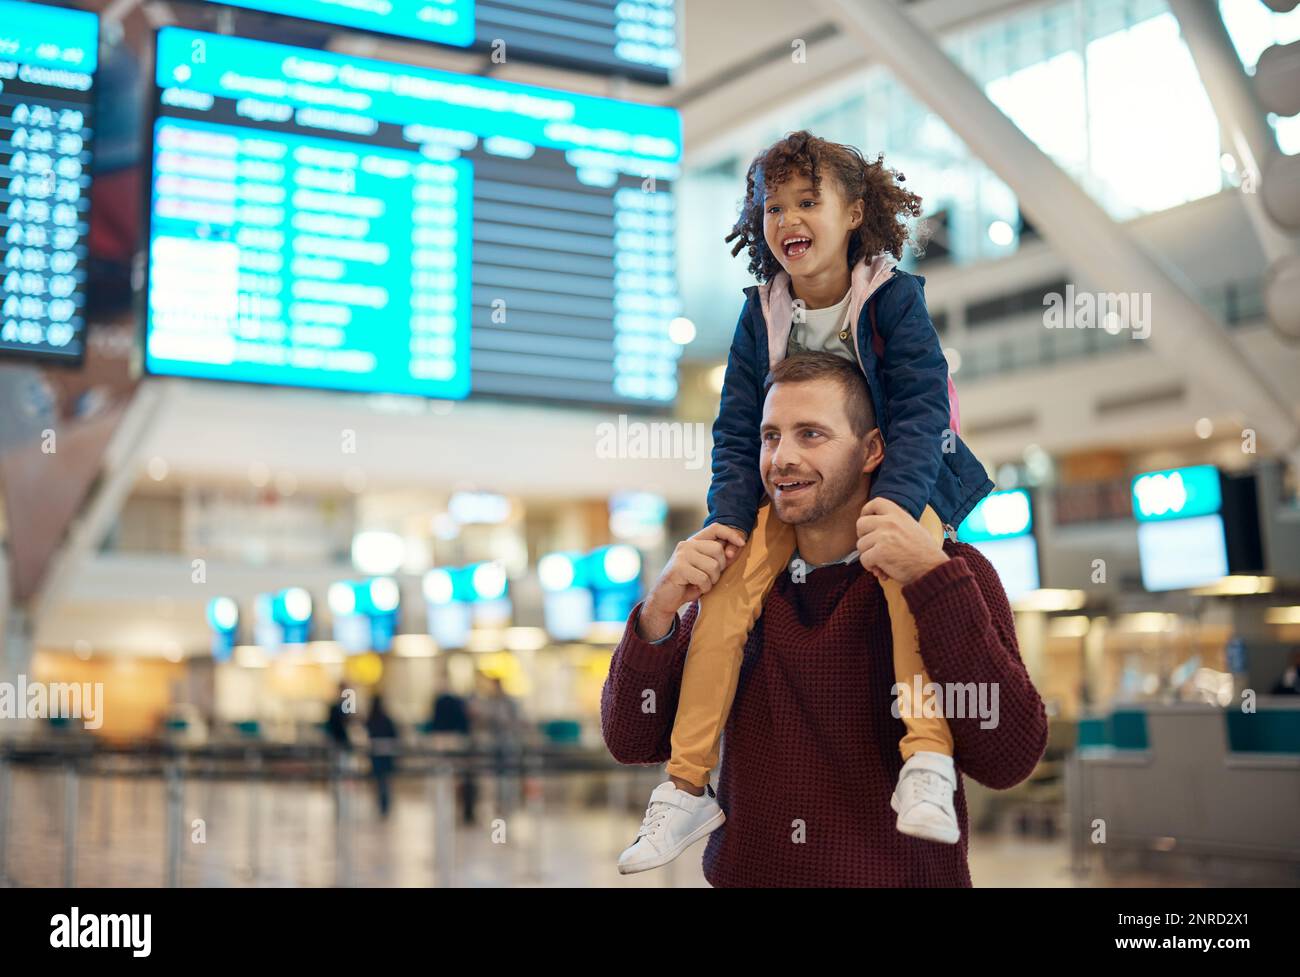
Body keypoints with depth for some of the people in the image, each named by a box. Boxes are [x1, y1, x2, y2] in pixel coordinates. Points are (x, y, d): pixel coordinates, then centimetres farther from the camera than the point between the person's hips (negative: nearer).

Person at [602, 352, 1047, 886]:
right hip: (745, 872, 2)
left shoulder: (950, 571, -4)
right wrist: (658, 612, -10)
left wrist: (934, 578, -22)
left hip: (901, 874, -2)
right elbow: (632, 742, 5)